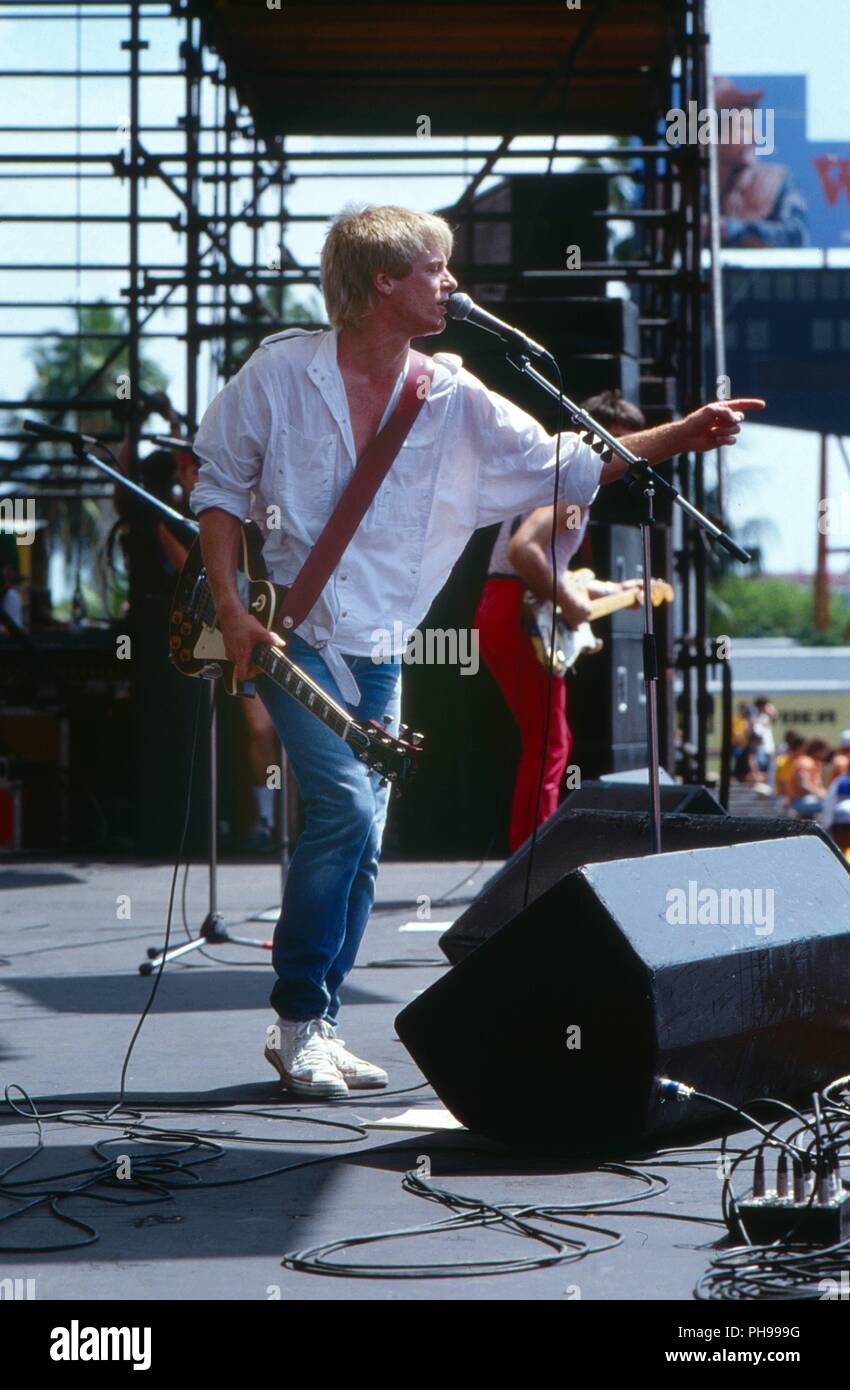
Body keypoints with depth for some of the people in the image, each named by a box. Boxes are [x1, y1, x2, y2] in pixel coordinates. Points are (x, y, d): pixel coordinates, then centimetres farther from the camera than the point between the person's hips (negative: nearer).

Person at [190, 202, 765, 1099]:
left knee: (360, 845, 6)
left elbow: (568, 464, 1)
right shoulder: (281, 372, -7)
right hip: (286, 636, -5)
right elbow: (219, 484, 0)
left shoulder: (454, 401, 1)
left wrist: (684, 434, -10)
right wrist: (230, 611, -10)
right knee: (347, 807, -20)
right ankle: (299, 1017, -6)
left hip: (377, 654, 5)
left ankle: (311, 1030, 20)